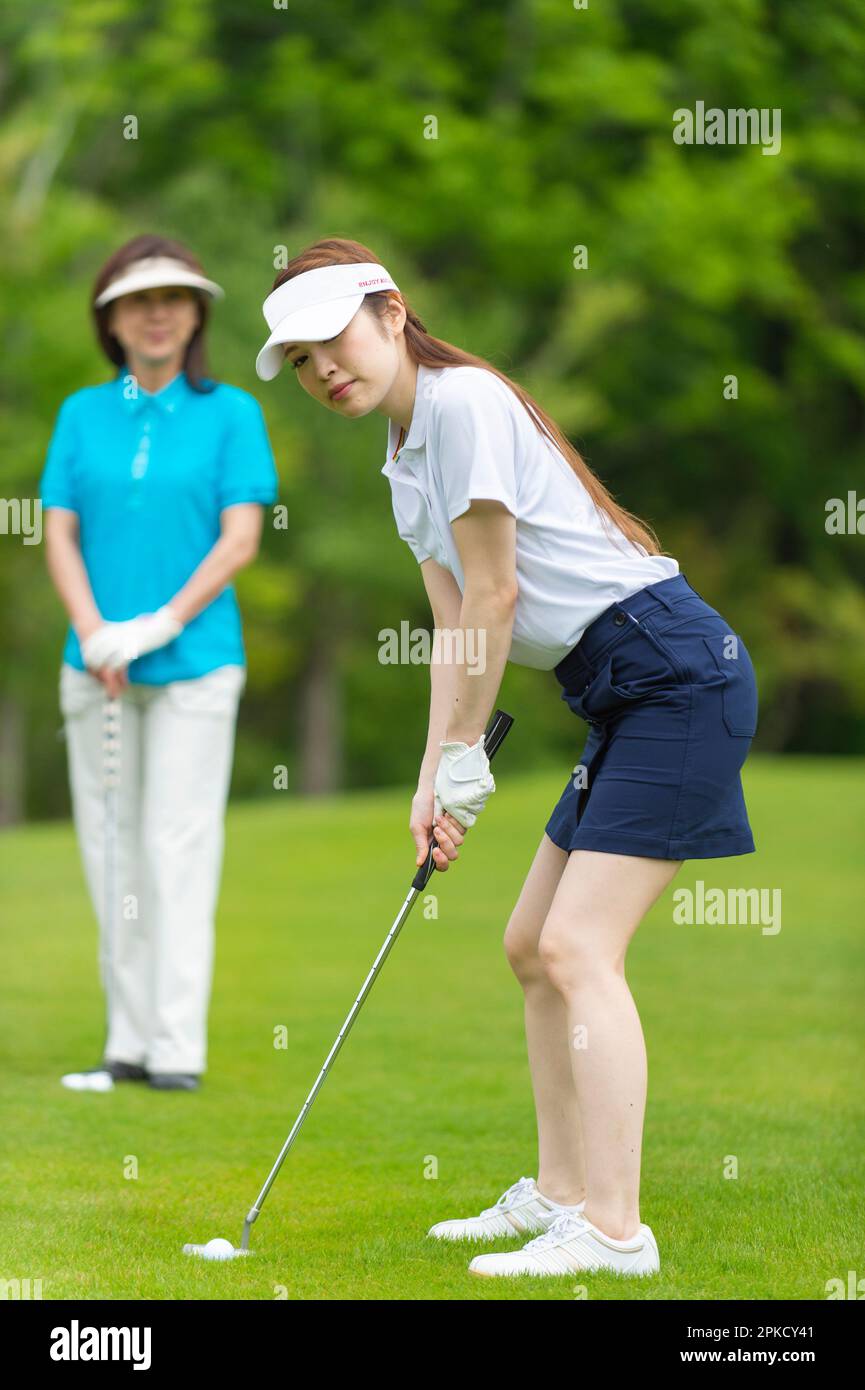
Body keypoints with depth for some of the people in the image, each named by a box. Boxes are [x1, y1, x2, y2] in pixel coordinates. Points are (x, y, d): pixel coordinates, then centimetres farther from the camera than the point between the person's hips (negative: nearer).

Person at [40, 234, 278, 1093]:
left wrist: (161, 624, -16)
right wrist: (94, 634, -12)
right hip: (96, 663, 3)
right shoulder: (83, 415, 8)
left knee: (178, 847, -8)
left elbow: (241, 539, -6)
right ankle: (129, 1041, 9)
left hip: (193, 662, -3)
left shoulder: (230, 413, 0)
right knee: (109, 848, 4)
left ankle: (178, 1046, -8)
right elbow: (60, 536, 4)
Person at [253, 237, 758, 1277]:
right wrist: (434, 781, 5)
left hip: (678, 673, -10)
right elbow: (454, 628, 14)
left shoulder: (463, 400, -12)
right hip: (620, 697, 10)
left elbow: (495, 596, -12)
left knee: (577, 947, -16)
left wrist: (466, 757, -5)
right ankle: (559, 1193, 22)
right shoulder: (404, 462, 17)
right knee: (533, 946, 13)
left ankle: (613, 1232, -17)